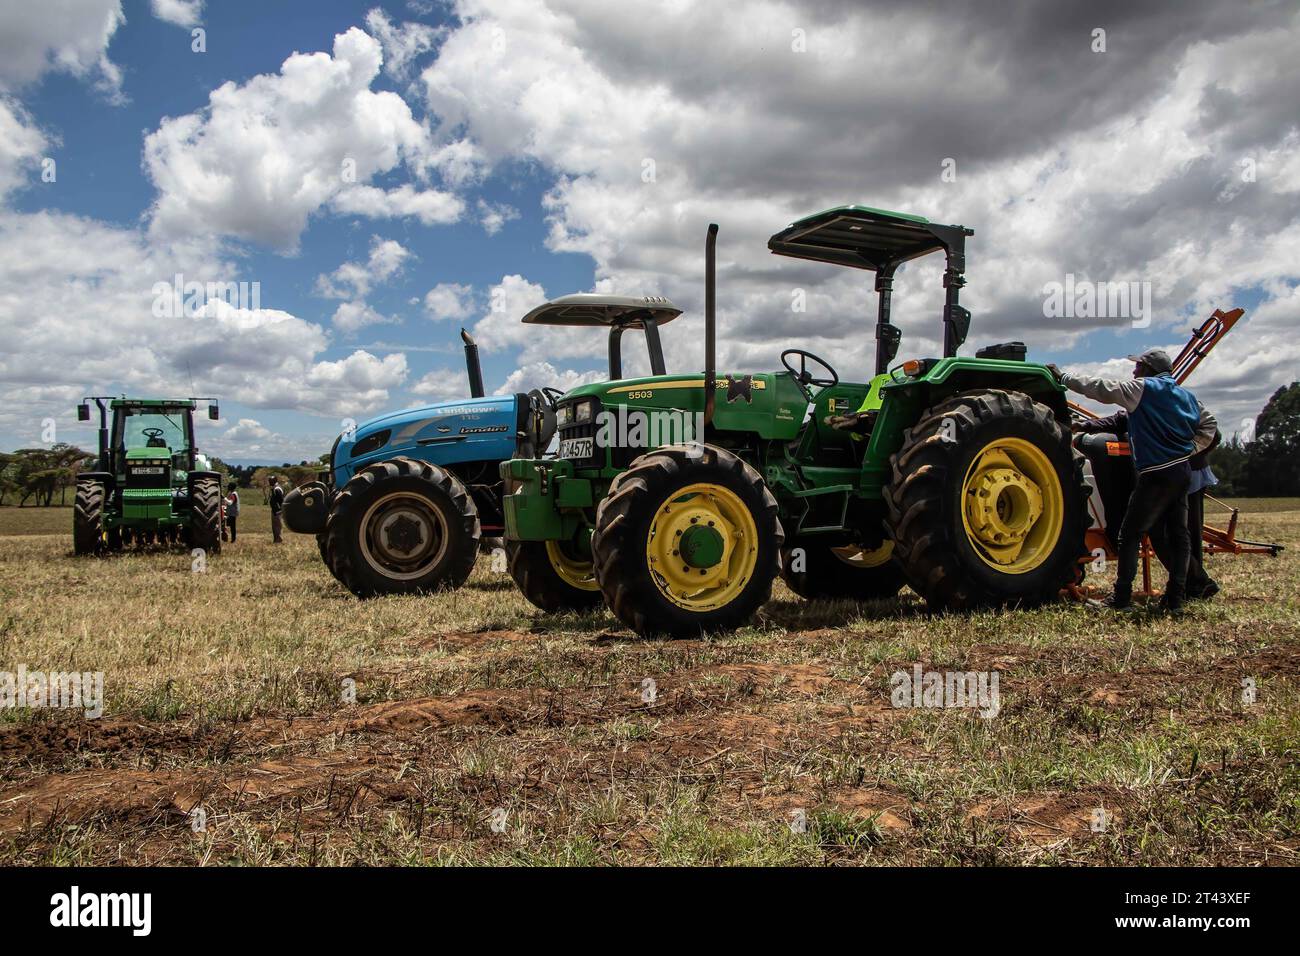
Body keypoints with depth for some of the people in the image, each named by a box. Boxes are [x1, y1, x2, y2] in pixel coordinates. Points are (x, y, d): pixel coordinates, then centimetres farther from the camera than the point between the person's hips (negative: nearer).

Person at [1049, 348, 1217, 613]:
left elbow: (1101, 389, -6)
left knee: (1130, 534, -2)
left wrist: (1064, 377, 2)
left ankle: (1122, 598, -3)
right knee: (1177, 534, 9)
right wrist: (1189, 449, 16)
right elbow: (1209, 426, 22)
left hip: (1156, 474, -8)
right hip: (1182, 472, 8)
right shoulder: (1186, 395, 18)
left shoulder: (1142, 388, -5)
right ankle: (1175, 598, 11)